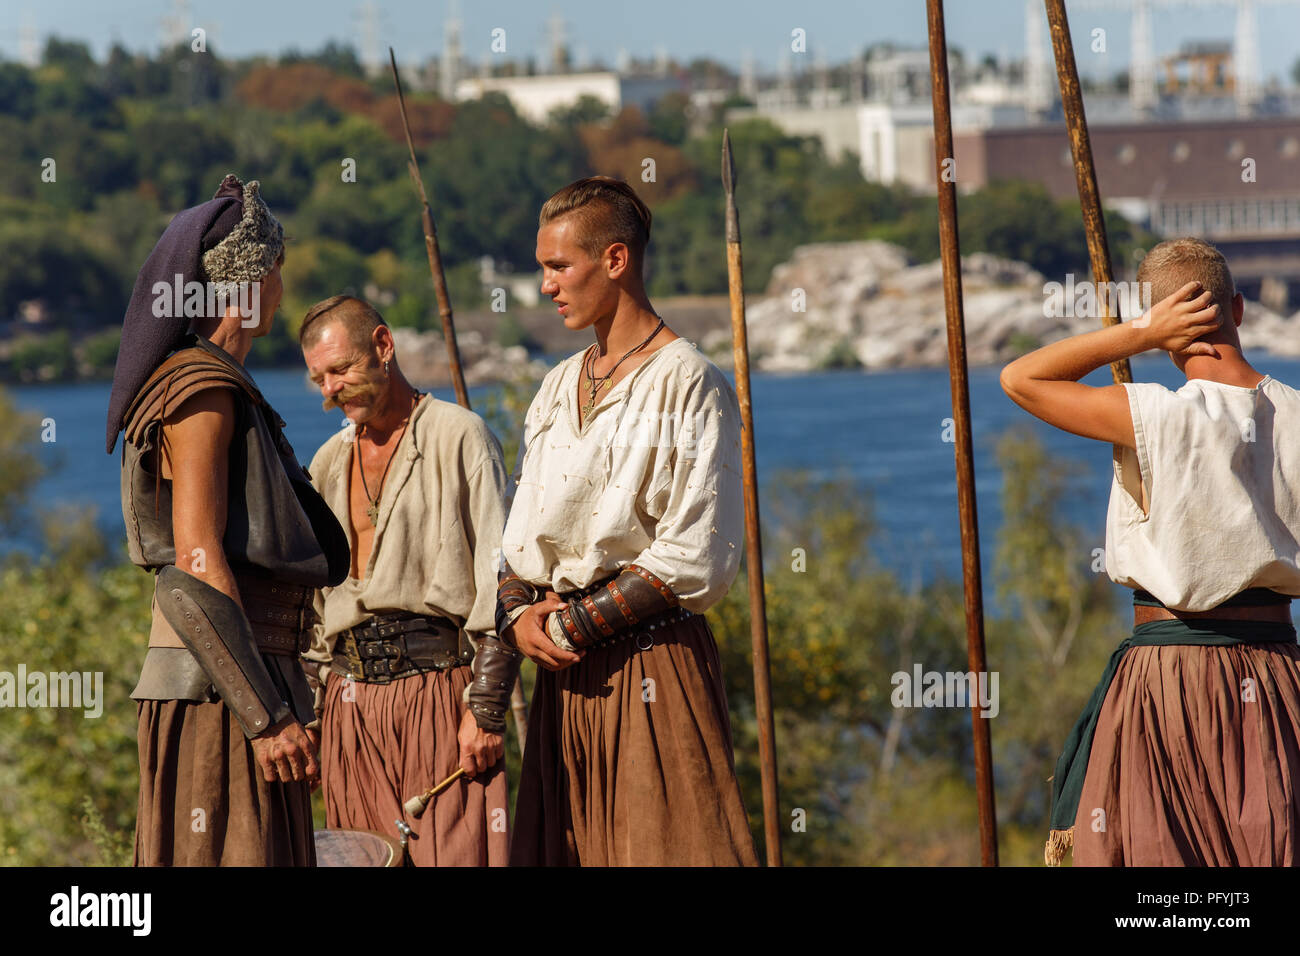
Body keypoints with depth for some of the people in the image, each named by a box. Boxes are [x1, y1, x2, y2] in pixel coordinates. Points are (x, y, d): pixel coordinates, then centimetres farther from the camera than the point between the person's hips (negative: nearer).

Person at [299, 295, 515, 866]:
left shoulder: (458, 438, 0)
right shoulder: (328, 464, 18)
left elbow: (498, 578, -6)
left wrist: (486, 708, -12)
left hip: (437, 691, -5)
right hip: (350, 701, 5)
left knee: (452, 853, -14)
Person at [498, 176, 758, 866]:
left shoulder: (689, 386, -6)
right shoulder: (559, 387, 17)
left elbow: (695, 561, -14)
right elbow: (521, 538, 18)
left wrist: (574, 625, -11)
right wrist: (517, 614, -3)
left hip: (653, 668, -7)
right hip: (567, 675, 7)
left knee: (663, 847, -9)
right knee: (566, 848, 3)